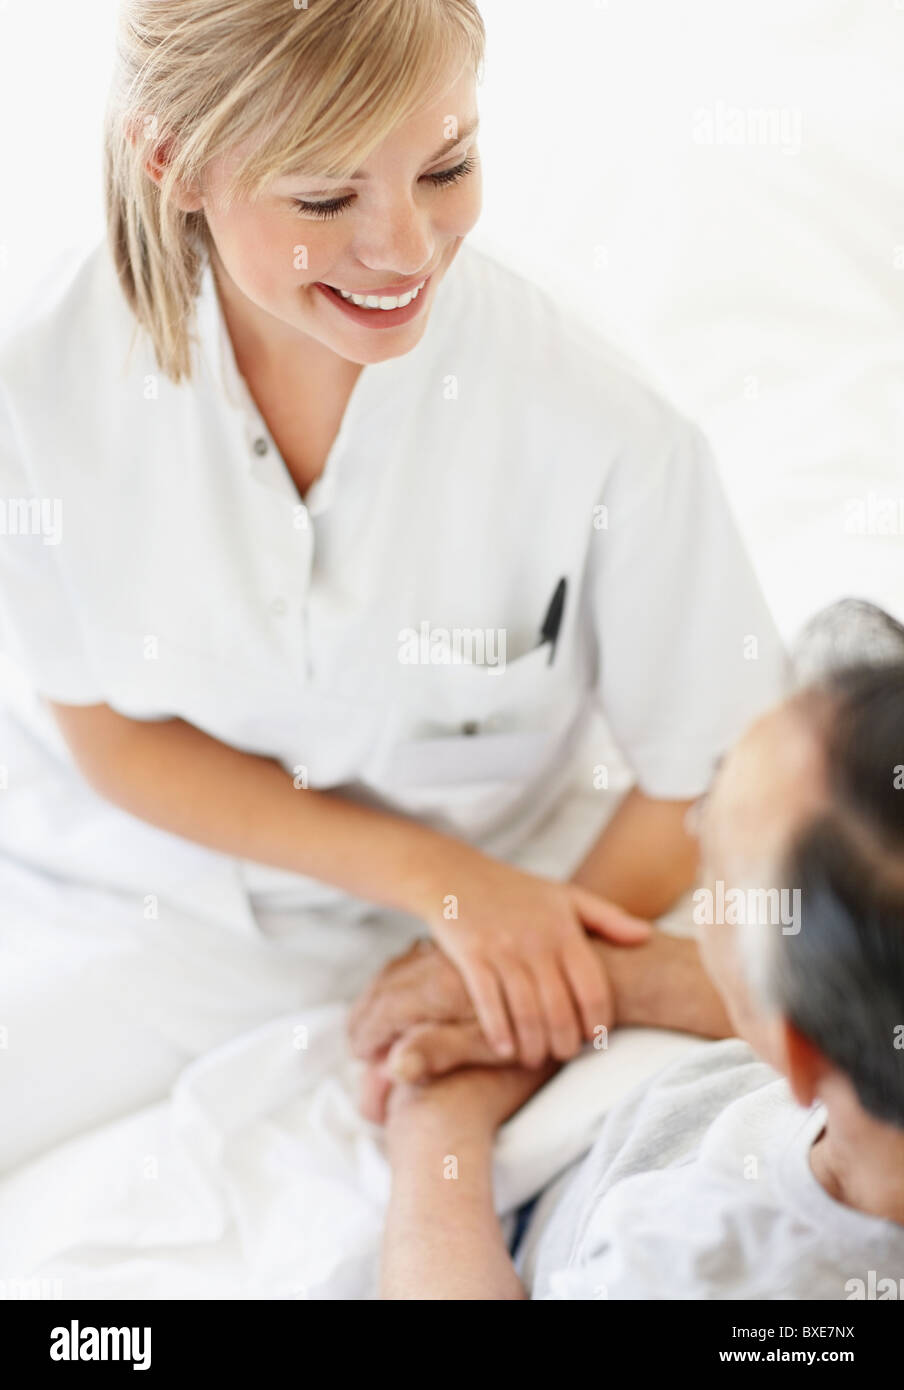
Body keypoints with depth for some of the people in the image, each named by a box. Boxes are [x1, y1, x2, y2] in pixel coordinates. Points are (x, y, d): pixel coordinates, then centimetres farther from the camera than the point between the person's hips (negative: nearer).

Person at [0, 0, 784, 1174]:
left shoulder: (597, 432, -25)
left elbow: (715, 777, -10)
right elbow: (113, 735, -8)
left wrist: (521, 977, -23)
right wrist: (434, 873, -18)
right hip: (119, 920, 1)